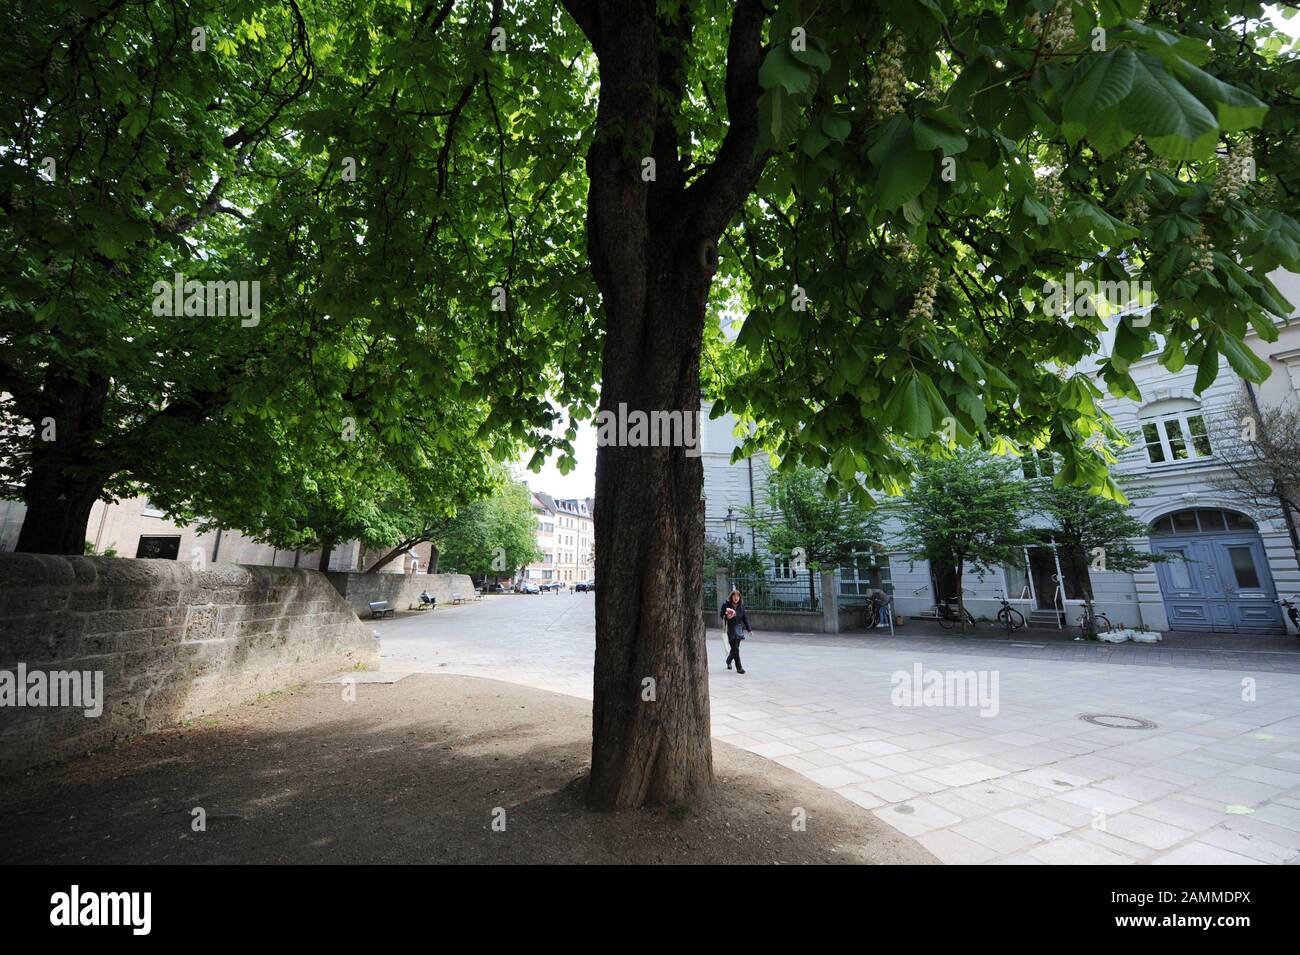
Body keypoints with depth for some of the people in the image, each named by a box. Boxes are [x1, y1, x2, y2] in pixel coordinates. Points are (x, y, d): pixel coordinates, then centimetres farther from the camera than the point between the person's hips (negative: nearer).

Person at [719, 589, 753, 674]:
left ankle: (728, 661, 39)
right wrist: (726, 616, -19)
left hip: (738, 628, 4)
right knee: (735, 648, -6)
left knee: (735, 647, 13)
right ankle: (739, 667, 3)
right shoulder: (726, 605, -7)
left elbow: (745, 618, 5)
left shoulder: (741, 606, 3)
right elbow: (721, 614, 2)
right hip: (730, 628, -4)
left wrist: (749, 629, 2)